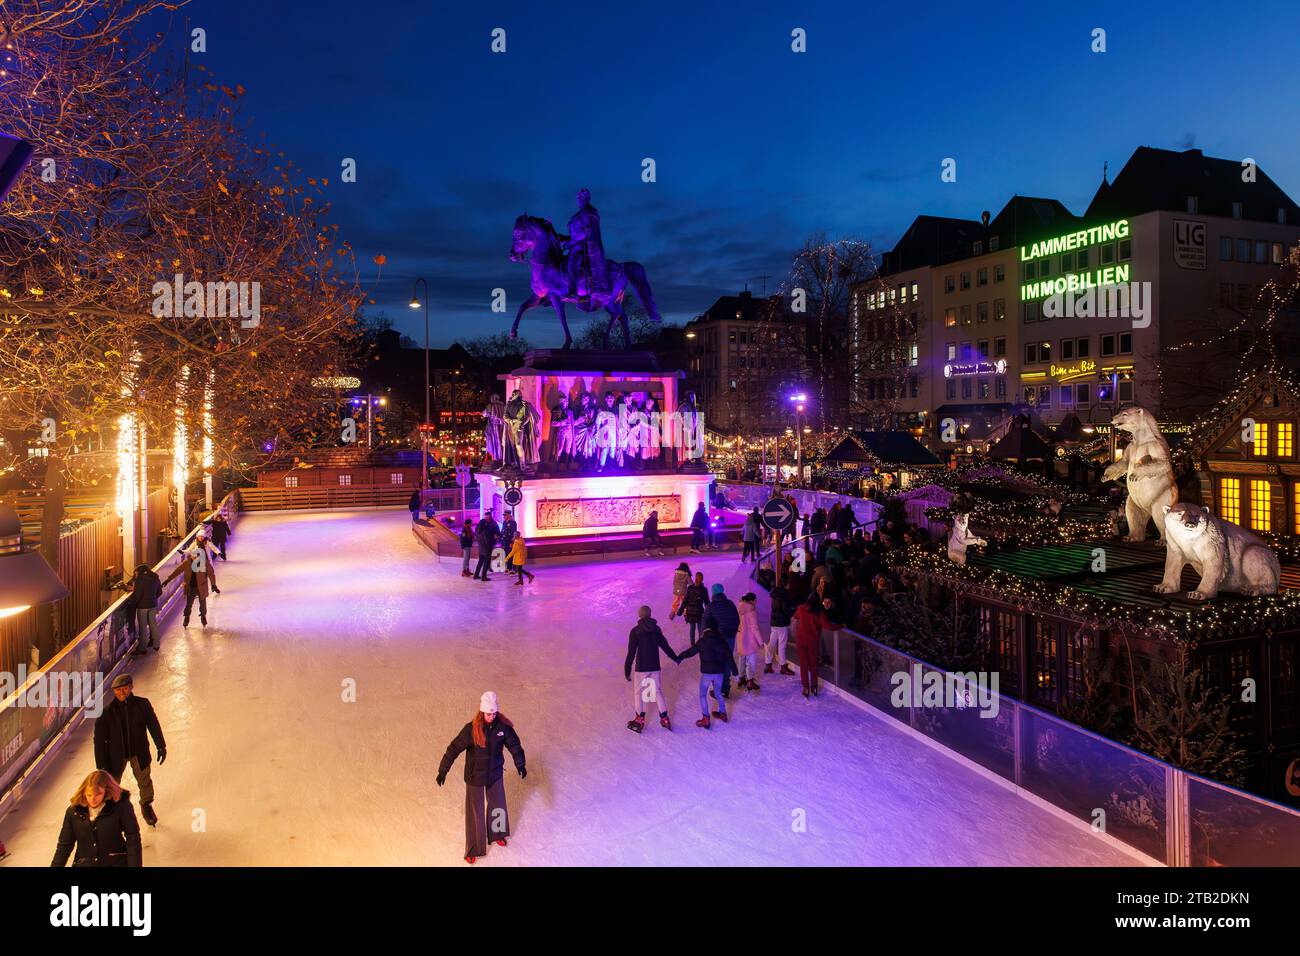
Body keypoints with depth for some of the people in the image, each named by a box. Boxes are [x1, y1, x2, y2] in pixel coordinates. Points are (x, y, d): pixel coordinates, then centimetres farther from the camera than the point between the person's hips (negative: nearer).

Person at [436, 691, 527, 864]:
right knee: (475, 811, 8)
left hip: (495, 773, 3)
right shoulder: (471, 729, -26)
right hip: (475, 776, -3)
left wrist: (520, 764, -3)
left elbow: (514, 744, -3)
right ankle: (473, 849, 25)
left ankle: (496, 834, 48)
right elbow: (454, 748, -21)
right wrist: (442, 771, -20)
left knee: (497, 804, 21)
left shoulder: (503, 726, -17)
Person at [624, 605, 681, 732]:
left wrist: (627, 670, -6)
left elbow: (631, 652, -12)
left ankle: (640, 720, 11)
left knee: (638, 692, 9)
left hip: (641, 668, -4)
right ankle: (664, 719, 14)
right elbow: (665, 645, 10)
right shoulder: (656, 629, 1)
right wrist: (675, 658, 25)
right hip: (655, 667, 4)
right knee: (658, 691, 13)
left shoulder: (635, 631, -12)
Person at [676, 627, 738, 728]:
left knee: (703, 695, 7)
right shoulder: (721, 641, 9)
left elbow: (691, 651, 3)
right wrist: (734, 672, 12)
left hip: (706, 672, -4)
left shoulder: (702, 642, 0)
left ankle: (706, 719, 0)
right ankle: (722, 713, 35)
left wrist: (679, 657, 18)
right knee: (718, 693, 26)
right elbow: (729, 658, 8)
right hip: (719, 672, 4)